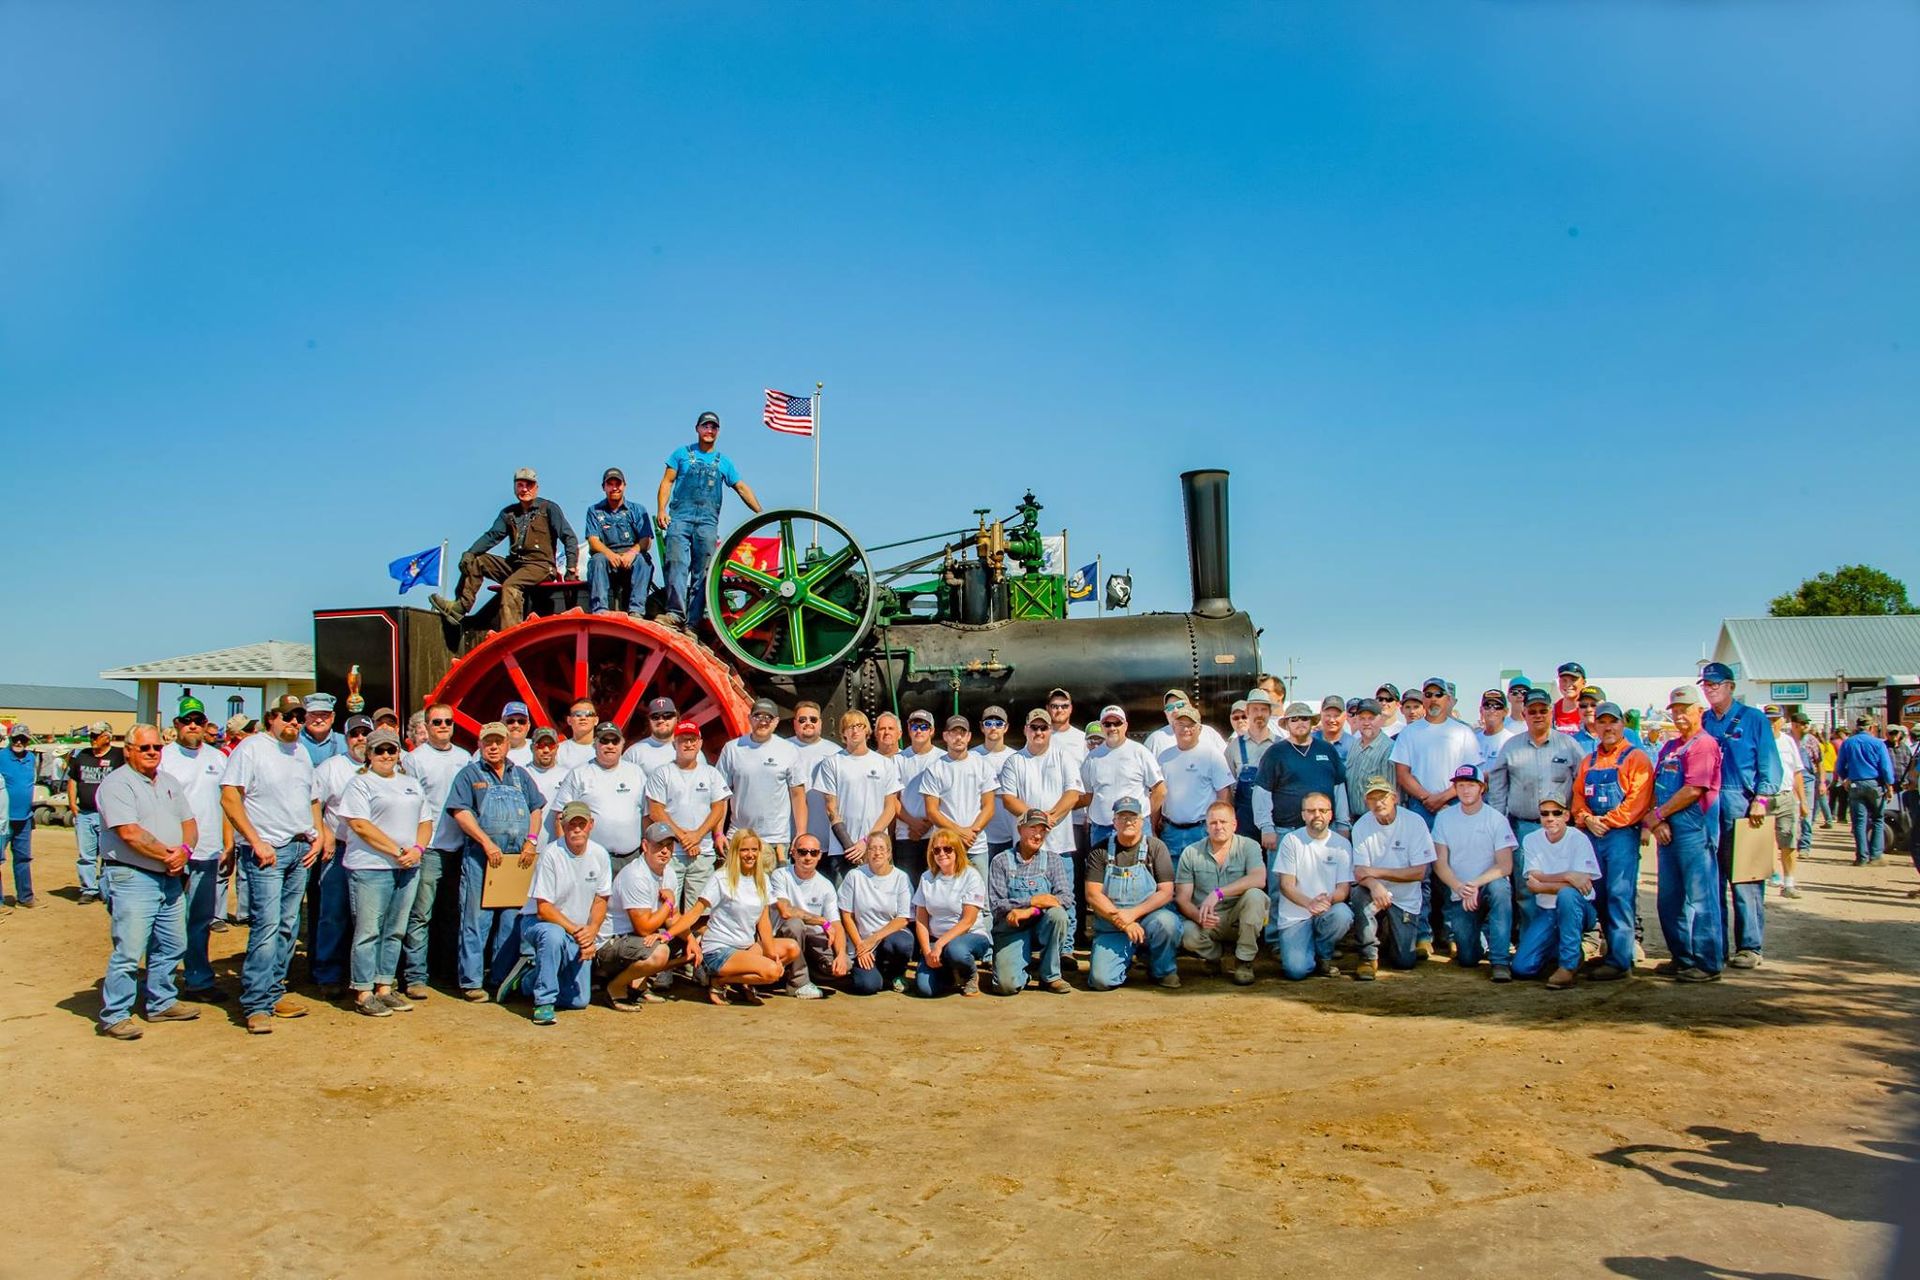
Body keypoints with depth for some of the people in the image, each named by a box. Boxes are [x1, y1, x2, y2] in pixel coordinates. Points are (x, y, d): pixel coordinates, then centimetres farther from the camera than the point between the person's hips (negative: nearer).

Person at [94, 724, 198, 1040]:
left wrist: (185, 850, -5)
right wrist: (168, 855, -13)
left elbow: (188, 822, 16)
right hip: (132, 877, -8)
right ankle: (114, 1015, -1)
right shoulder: (116, 783, -9)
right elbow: (129, 832, -18)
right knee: (129, 951, -9)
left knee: (171, 946, 14)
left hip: (171, 879, 8)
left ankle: (162, 1003, 27)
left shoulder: (167, 782, 17)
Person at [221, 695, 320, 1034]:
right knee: (266, 926, -12)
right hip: (267, 851, -7)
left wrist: (317, 836, 11)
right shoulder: (251, 748, -5)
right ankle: (257, 1005, -9)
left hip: (300, 851, 7)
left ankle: (274, 992, 18)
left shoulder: (301, 752, 17)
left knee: (288, 927, 9)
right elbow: (229, 798, -12)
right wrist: (256, 842, -15)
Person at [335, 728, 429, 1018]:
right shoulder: (360, 782, -2)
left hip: (408, 868, 6)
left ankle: (385, 988, 16)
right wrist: (397, 850, -14)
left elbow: (425, 820, 16)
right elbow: (360, 825, -12)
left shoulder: (411, 783, 18)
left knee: (395, 931, 9)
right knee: (369, 931, -4)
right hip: (371, 867, -6)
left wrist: (417, 849, -4)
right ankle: (363, 994, 2)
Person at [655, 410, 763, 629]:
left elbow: (742, 489, 15)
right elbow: (667, 481, 11)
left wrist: (761, 514, 4)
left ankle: (692, 622, -8)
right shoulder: (682, 453, 16)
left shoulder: (723, 462, 19)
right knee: (677, 564, -19)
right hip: (680, 518, -1)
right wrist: (661, 510, -4)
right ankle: (675, 612, -26)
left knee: (702, 573, -6)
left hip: (708, 522, 2)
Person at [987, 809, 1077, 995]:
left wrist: (1030, 911, -21)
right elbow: (996, 905, -7)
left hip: (1042, 927, 2)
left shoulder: (1053, 860, 6)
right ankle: (1027, 965, 12)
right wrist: (1031, 901, -20)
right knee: (1007, 985, -26)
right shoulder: (1001, 861, 1)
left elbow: (1066, 898, -9)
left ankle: (1050, 976, -10)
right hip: (1011, 930, -2)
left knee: (1057, 914, -31)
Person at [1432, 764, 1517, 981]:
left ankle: (1500, 961, -29)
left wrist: (1475, 884, -25)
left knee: (1500, 887, -38)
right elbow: (1440, 863, -2)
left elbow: (1505, 866, -12)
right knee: (1467, 959, -8)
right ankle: (1480, 932, 30)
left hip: (1489, 886, -2)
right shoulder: (1444, 818, 1)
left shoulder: (1496, 819, -6)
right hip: (1459, 895, 2)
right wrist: (1460, 888, -19)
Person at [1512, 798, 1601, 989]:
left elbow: (1583, 886, -20)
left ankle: (1569, 966, -25)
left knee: (1567, 894, -39)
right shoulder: (1532, 840, -1)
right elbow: (1533, 884, -12)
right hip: (1545, 912, 4)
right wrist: (1567, 876, -25)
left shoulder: (1579, 840, -10)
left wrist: (1541, 886, -18)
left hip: (1577, 909, -3)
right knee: (1522, 967, -13)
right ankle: (1556, 950, 23)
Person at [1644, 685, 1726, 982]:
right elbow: (1655, 788, 14)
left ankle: (1708, 964, 3)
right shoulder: (1669, 747, 17)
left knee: (1699, 897, -4)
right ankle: (1682, 958, 22)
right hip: (1667, 830, 9)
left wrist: (1658, 815, -9)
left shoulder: (1704, 744, -9)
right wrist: (1653, 820, -4)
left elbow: (1693, 790, -17)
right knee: (1669, 899, 12)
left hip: (1695, 829, -9)